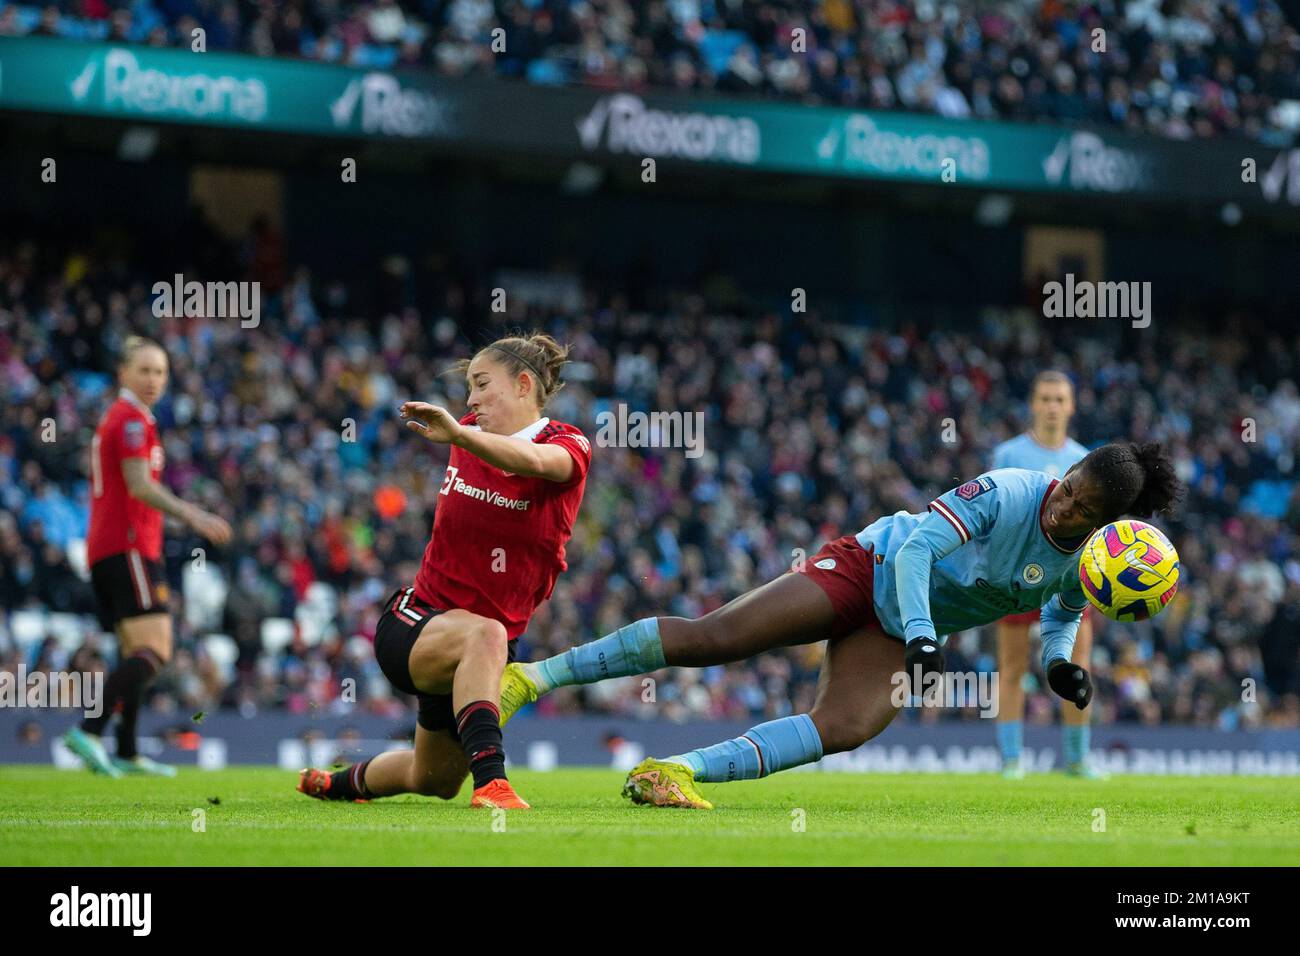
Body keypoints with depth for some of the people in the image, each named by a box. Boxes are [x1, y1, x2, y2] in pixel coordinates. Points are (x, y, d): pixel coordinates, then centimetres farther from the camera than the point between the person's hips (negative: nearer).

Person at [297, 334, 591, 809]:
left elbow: (534, 462, -37)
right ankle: (491, 782, -49)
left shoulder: (568, 445, -11)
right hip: (411, 624, -1)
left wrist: (457, 433, -51)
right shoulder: (469, 436, 2)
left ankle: (336, 784, 48)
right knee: (483, 635, -39)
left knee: (434, 782, 18)